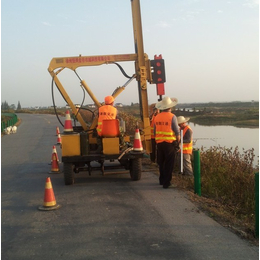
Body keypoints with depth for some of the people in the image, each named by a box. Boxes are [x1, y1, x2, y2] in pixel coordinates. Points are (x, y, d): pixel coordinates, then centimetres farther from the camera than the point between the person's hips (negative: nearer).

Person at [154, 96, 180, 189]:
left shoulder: (157, 117, 6)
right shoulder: (172, 117, -11)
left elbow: (155, 132, 12)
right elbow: (177, 132, -9)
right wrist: (178, 142, 3)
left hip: (159, 143, 6)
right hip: (170, 143, -6)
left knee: (161, 163, 17)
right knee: (169, 164, 1)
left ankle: (162, 180, 28)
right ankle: (166, 183, 2)